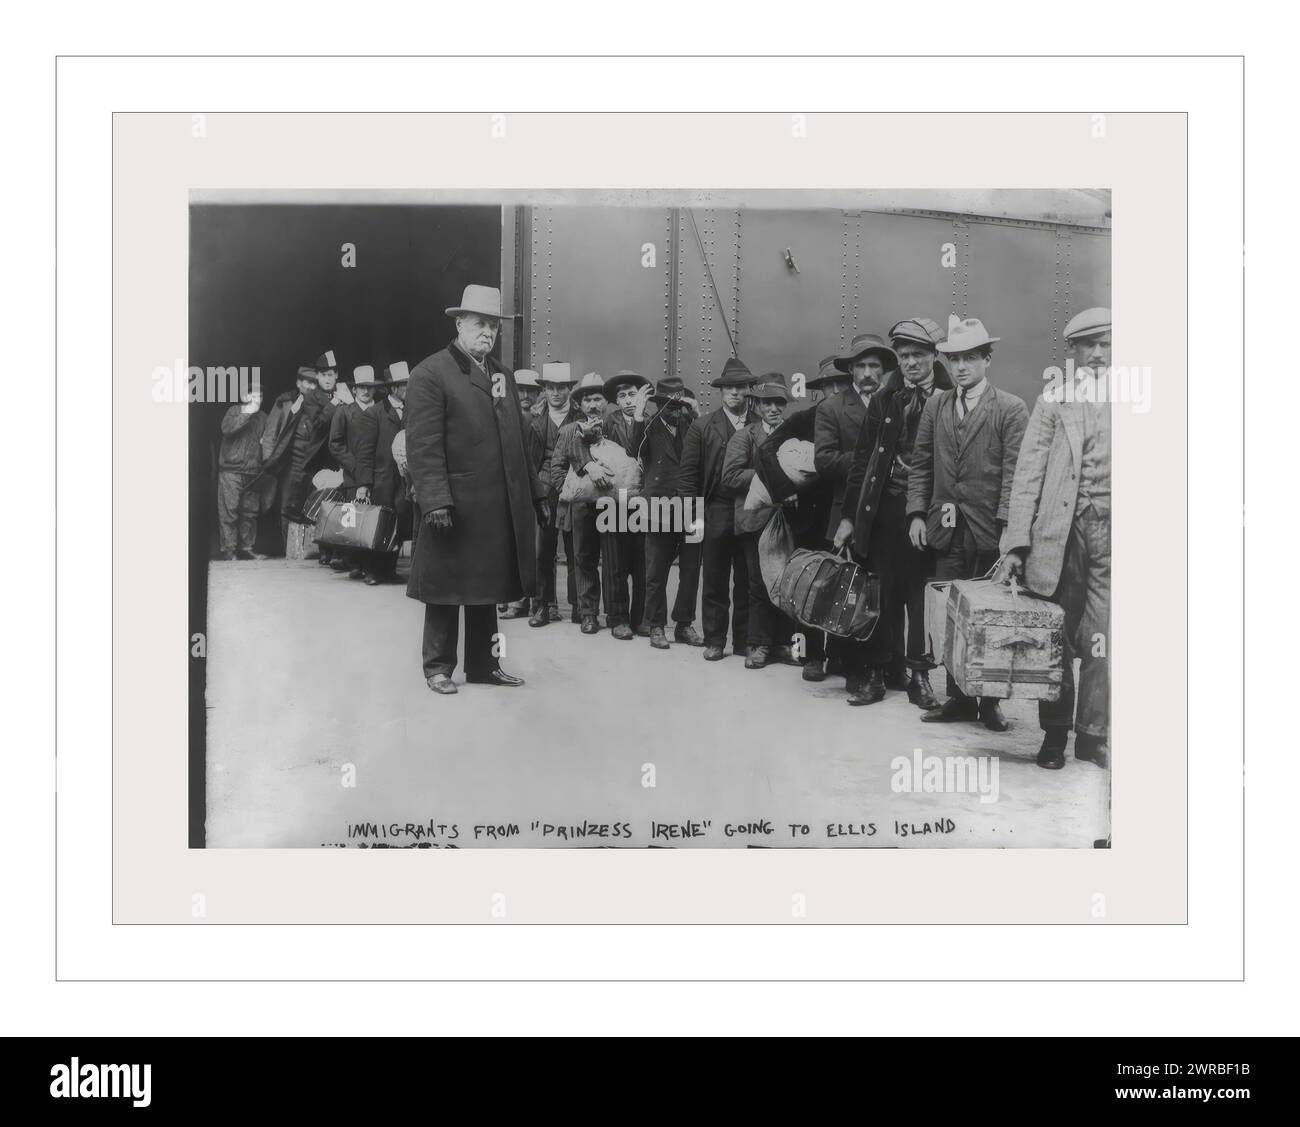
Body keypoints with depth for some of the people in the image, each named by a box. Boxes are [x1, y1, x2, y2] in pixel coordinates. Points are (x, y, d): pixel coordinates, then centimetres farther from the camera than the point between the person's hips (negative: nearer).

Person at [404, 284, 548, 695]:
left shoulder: (502, 375, 17)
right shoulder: (430, 374, -7)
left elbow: (517, 440, 18)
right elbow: (424, 445, -15)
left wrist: (534, 494, 15)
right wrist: (435, 500, -22)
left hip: (500, 508, 7)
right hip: (455, 509, -7)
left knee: (488, 588, 14)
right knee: (447, 589, 4)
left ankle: (483, 664, 25)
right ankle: (439, 667, 16)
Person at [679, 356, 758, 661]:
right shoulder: (702, 427, 6)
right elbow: (688, 472, 5)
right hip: (715, 513, 0)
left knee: (748, 580, 6)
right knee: (714, 581, 3)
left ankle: (744, 641, 15)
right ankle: (714, 641, 11)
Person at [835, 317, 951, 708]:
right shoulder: (883, 401, 8)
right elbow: (862, 459, 8)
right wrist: (849, 515, 4)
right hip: (886, 510, 2)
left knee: (922, 595, 3)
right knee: (885, 594, 5)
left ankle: (918, 675, 11)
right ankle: (879, 673, 12)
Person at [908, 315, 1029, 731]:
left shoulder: (1011, 409, -2)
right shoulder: (935, 405, 12)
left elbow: (1015, 473, -7)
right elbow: (920, 465, 12)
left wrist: (1006, 526, -15)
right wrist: (917, 513, 2)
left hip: (990, 530, -4)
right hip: (946, 529, 4)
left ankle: (989, 700, 13)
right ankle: (959, 697, 14)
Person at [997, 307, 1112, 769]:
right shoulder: (1052, 402, 8)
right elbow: (1028, 474, 4)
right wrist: (1016, 542, -3)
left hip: (1111, 534, 0)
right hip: (1061, 532, 0)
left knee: (1101, 642, -2)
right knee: (1057, 638, 6)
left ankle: (1093, 735, 11)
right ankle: (1054, 732, 18)